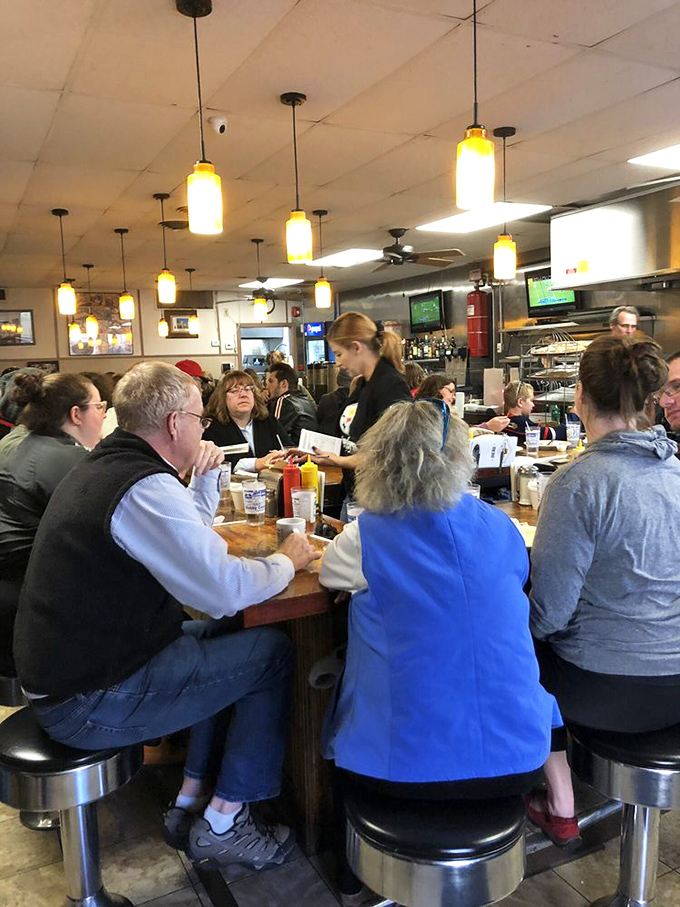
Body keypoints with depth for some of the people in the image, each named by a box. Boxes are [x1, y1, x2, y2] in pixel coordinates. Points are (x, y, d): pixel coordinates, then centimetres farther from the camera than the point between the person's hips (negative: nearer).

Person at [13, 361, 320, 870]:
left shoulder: (105, 465, 9)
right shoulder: (145, 487, -24)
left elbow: (185, 536, 24)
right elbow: (225, 591, -27)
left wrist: (208, 475, 9)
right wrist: (287, 563, -9)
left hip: (65, 669, 10)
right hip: (91, 703, -10)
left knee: (225, 637, 20)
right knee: (273, 652, -4)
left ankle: (192, 803, 24)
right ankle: (222, 825, 10)